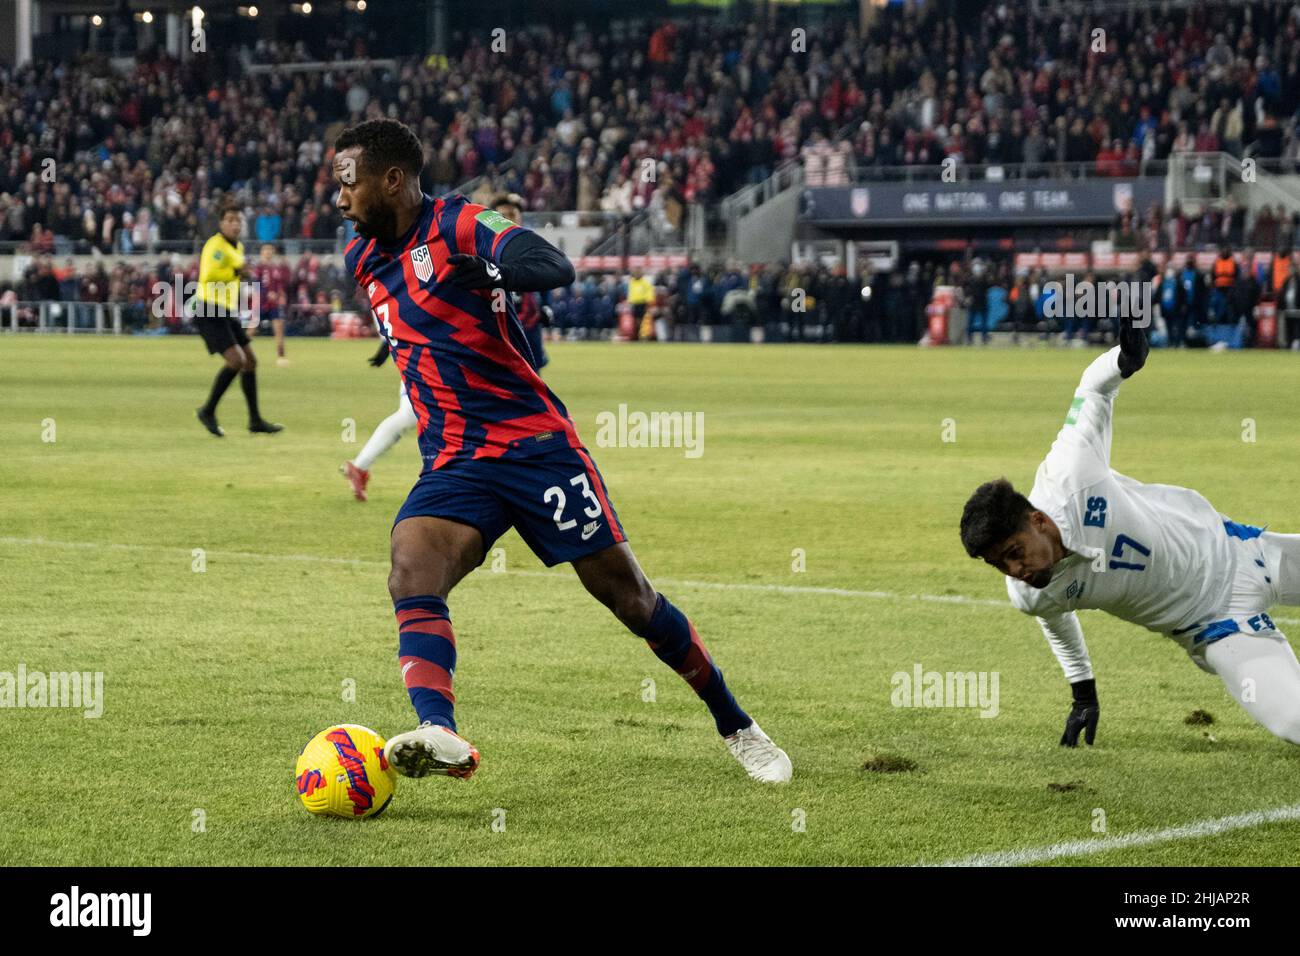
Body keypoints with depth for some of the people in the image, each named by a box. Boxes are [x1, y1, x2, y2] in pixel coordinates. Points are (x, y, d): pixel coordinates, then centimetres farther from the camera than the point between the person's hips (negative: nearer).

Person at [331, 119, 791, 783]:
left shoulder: (460, 224, -11)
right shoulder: (362, 260, 11)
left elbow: (557, 268, -28)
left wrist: (494, 270, -46)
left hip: (536, 445, -5)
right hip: (453, 466, 5)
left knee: (627, 594, 1)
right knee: (411, 573, -25)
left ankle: (734, 725, 20)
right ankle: (439, 735, -44)